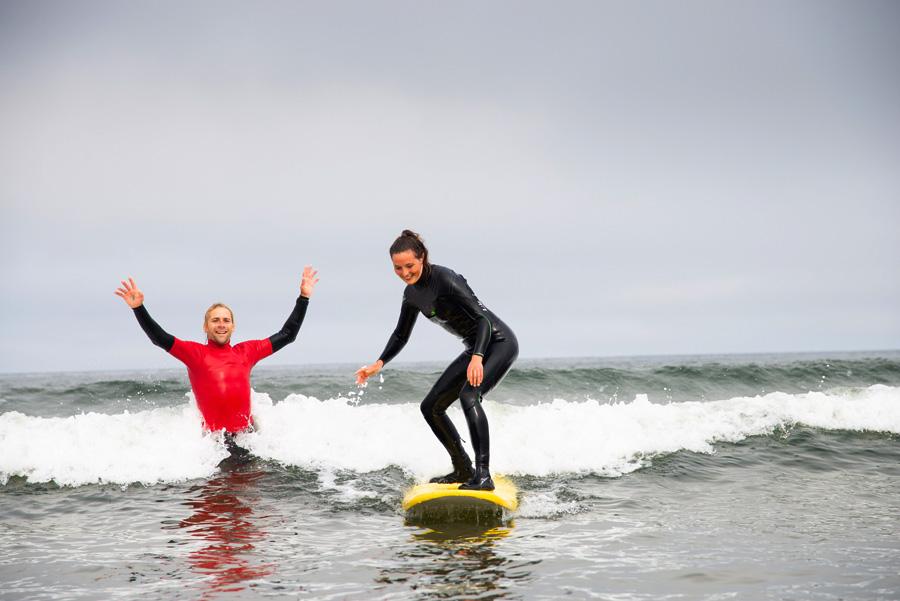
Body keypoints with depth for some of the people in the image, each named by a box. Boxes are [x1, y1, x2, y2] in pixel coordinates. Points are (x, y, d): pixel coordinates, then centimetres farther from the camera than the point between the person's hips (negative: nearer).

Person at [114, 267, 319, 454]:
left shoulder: (246, 351, 13)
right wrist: (138, 308, -19)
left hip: (248, 432, 4)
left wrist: (304, 297, 19)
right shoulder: (195, 353, 5)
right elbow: (159, 338, -6)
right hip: (216, 437, -3)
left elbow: (287, 334, 20)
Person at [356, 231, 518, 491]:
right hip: (475, 349, 9)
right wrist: (379, 364, 4)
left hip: (499, 342, -9)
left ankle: (483, 475, -33)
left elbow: (483, 318, -28)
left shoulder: (444, 279, -23)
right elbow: (401, 335, 18)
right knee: (431, 407, 9)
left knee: (469, 396, -32)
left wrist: (477, 357, -42)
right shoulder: (412, 294, 3)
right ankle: (463, 470, 20)